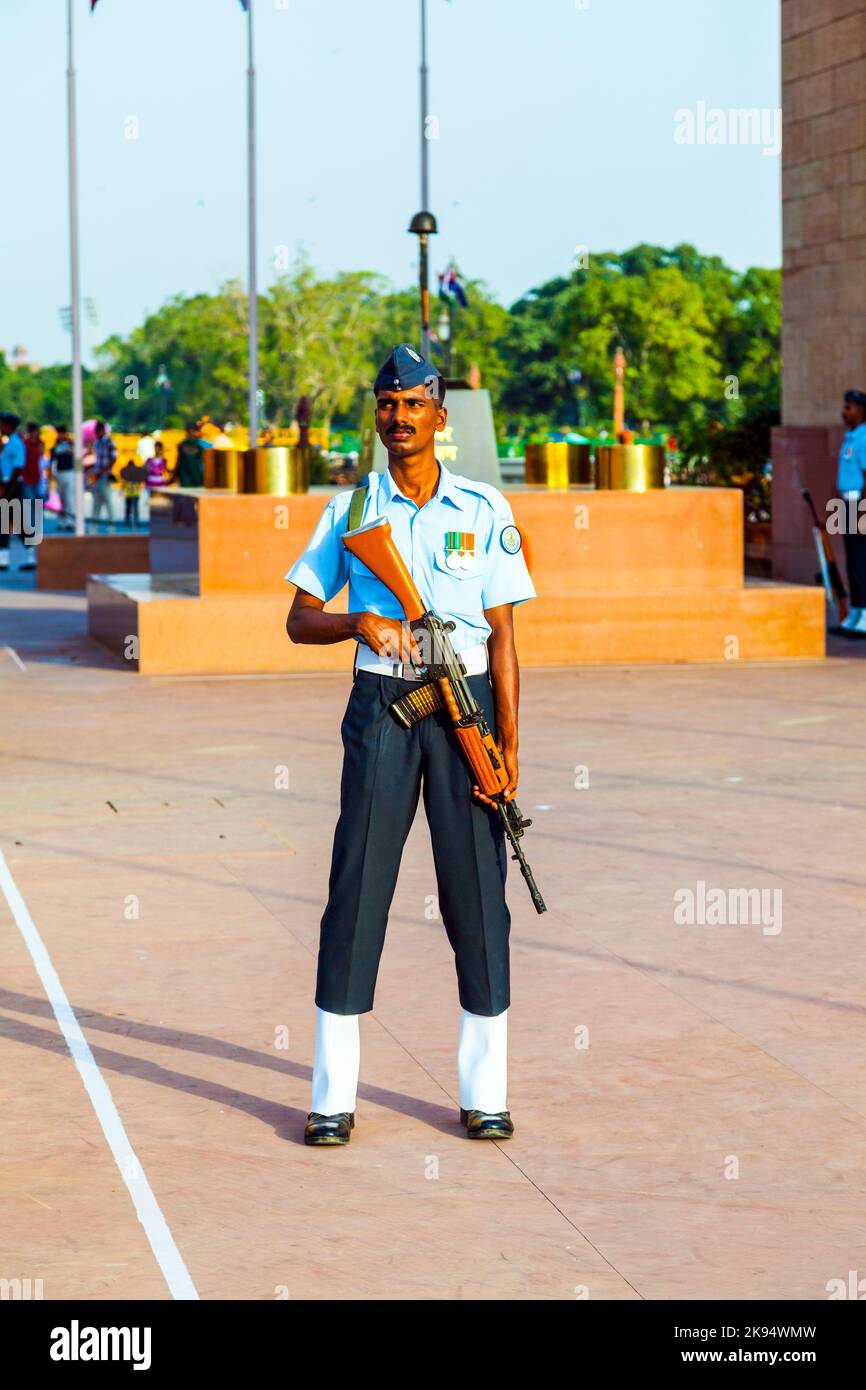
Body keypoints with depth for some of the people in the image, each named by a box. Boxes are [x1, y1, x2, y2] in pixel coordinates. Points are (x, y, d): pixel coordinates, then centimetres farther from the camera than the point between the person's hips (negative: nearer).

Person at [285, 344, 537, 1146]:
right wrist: (360, 622, -15)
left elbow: (502, 636, 1)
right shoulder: (350, 509, 7)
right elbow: (300, 619, 7)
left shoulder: (483, 511, 4)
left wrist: (509, 744, -6)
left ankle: (484, 1094, 8)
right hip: (380, 704, 0)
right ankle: (333, 1096, 3)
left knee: (476, 890, 0)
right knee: (356, 884, -3)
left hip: (467, 702, 0)